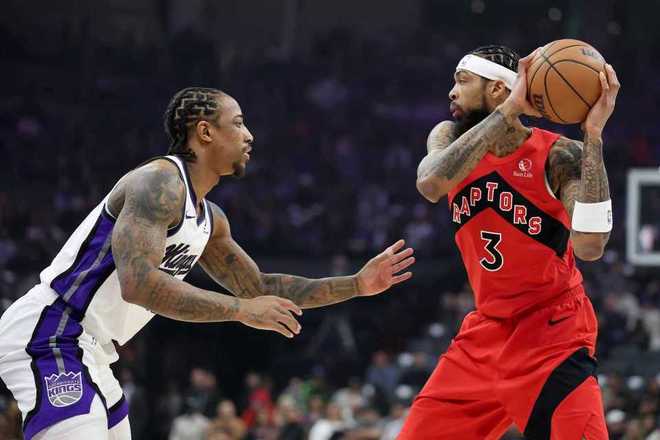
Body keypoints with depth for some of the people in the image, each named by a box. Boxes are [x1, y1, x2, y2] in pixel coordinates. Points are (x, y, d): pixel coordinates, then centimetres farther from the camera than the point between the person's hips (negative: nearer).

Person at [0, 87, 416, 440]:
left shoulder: (209, 219, 16)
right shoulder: (159, 182, -16)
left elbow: (258, 288, 26)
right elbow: (137, 283, -29)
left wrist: (357, 285, 18)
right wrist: (241, 310, -26)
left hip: (86, 351, 11)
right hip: (49, 338, -11)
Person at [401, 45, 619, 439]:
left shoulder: (558, 155, -14)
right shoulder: (451, 137, 0)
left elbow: (589, 247, -29)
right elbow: (430, 185, -24)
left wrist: (594, 135, -32)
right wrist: (507, 113, -29)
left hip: (553, 333, -5)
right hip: (486, 331, 5)